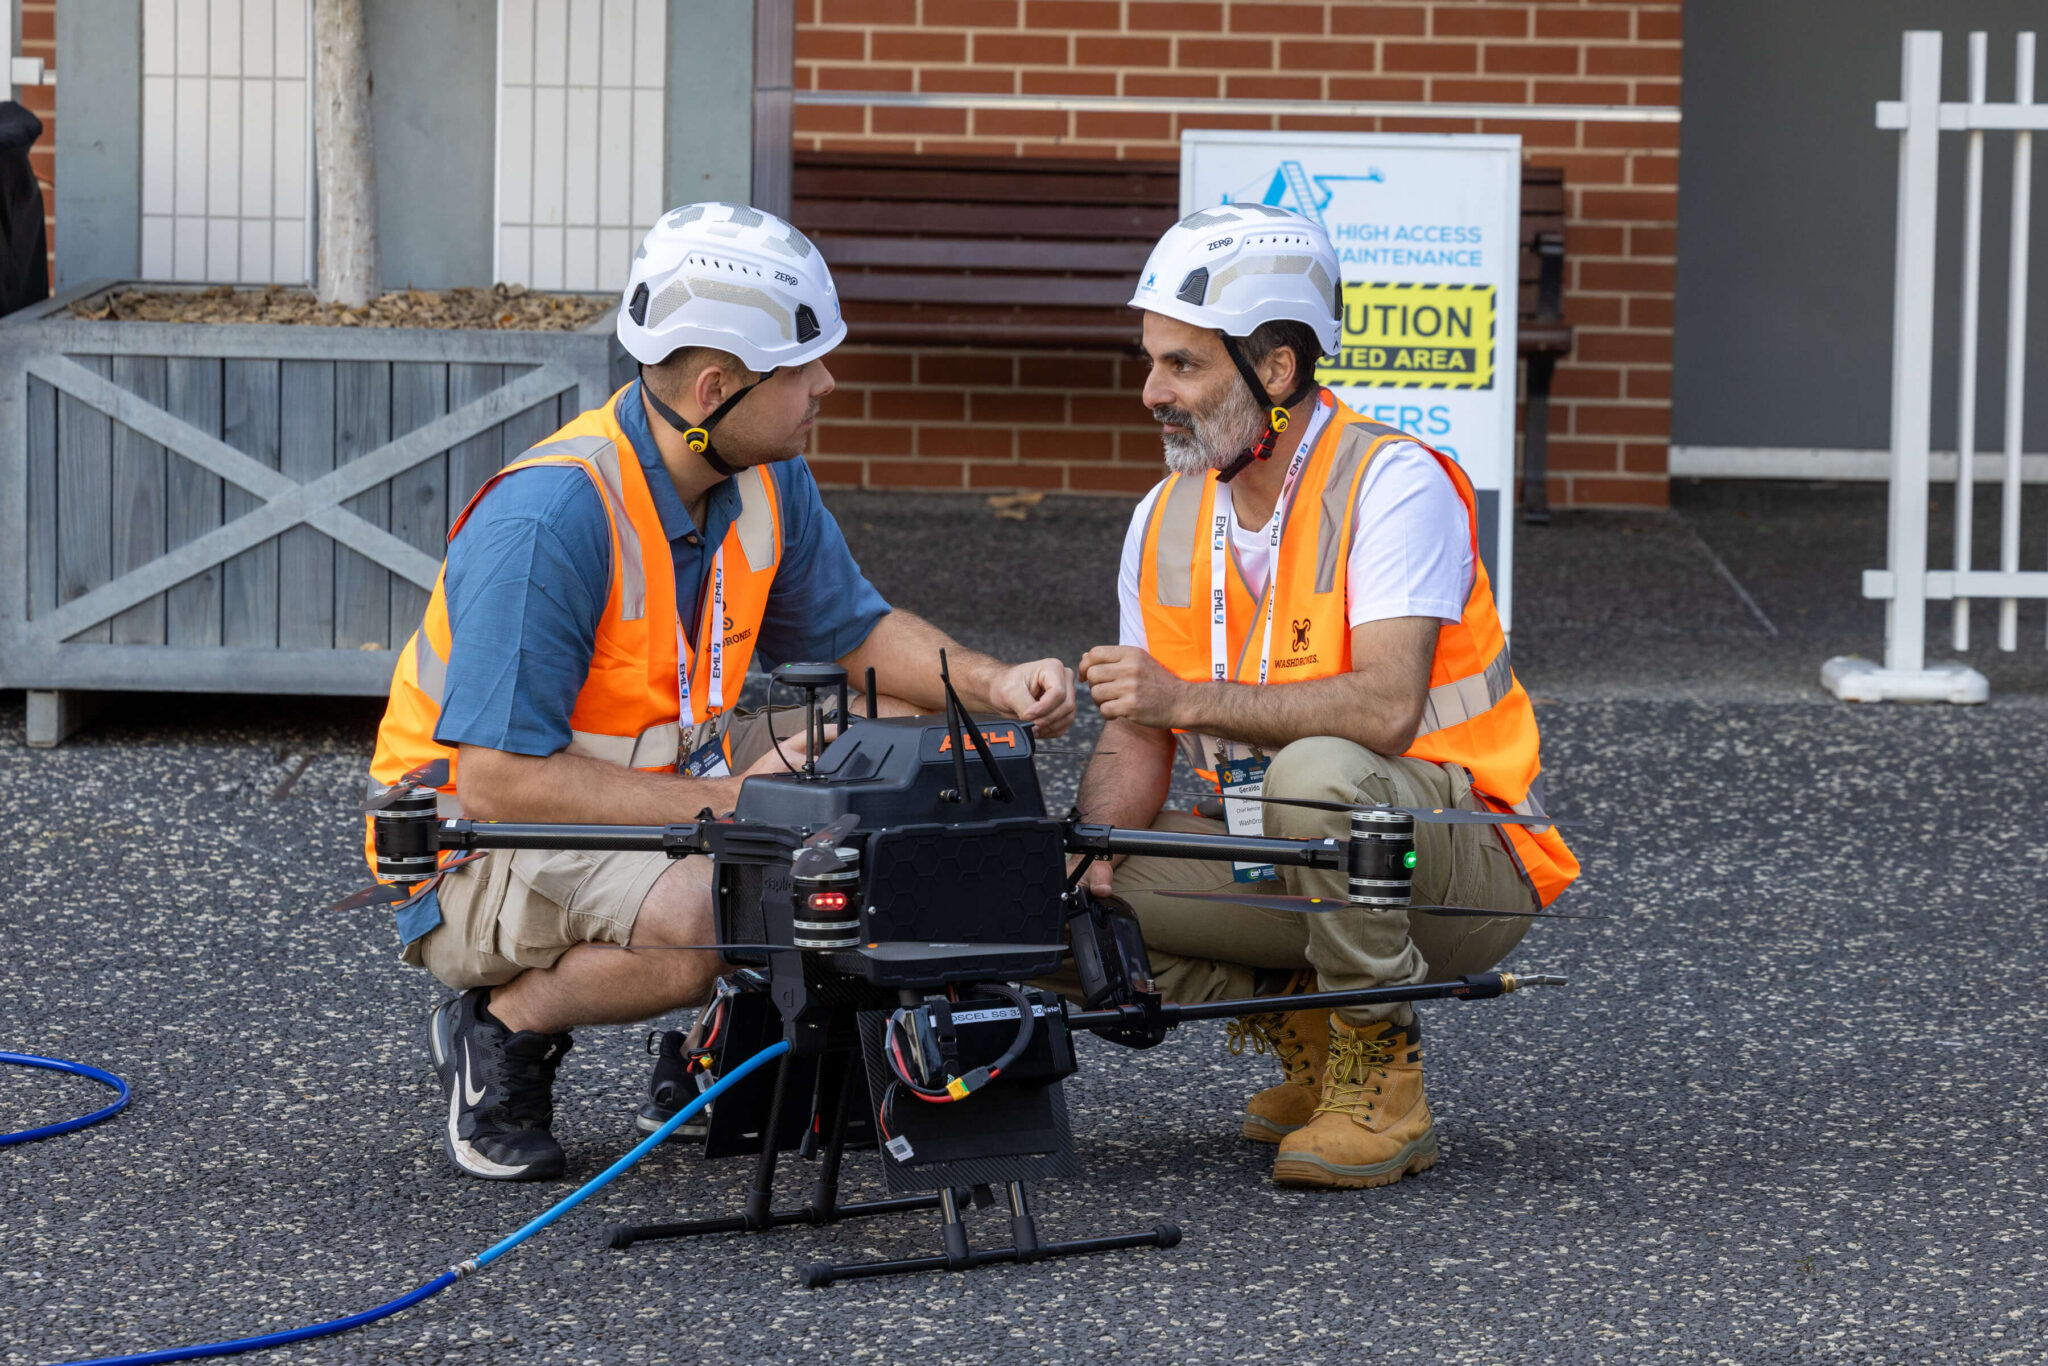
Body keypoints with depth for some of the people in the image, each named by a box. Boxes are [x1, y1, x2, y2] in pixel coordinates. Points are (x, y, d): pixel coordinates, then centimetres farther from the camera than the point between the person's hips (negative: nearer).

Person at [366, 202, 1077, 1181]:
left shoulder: (766, 480, -2)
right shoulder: (550, 517, -28)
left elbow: (856, 633, 13)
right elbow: (496, 780, -30)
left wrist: (992, 686, -7)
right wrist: (721, 801, -30)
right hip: (479, 855, -8)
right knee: (700, 916, -37)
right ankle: (503, 1031, -7)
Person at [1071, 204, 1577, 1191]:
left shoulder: (1393, 483, -18)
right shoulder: (1166, 521, 4)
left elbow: (1387, 708, -31)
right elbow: (1135, 746, 4)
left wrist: (1189, 700, -36)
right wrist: (1092, 866, -16)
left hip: (1461, 862, -7)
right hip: (1273, 856, 7)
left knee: (1318, 773, -38)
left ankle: (1380, 1084, -18)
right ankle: (1303, 1027, 8)